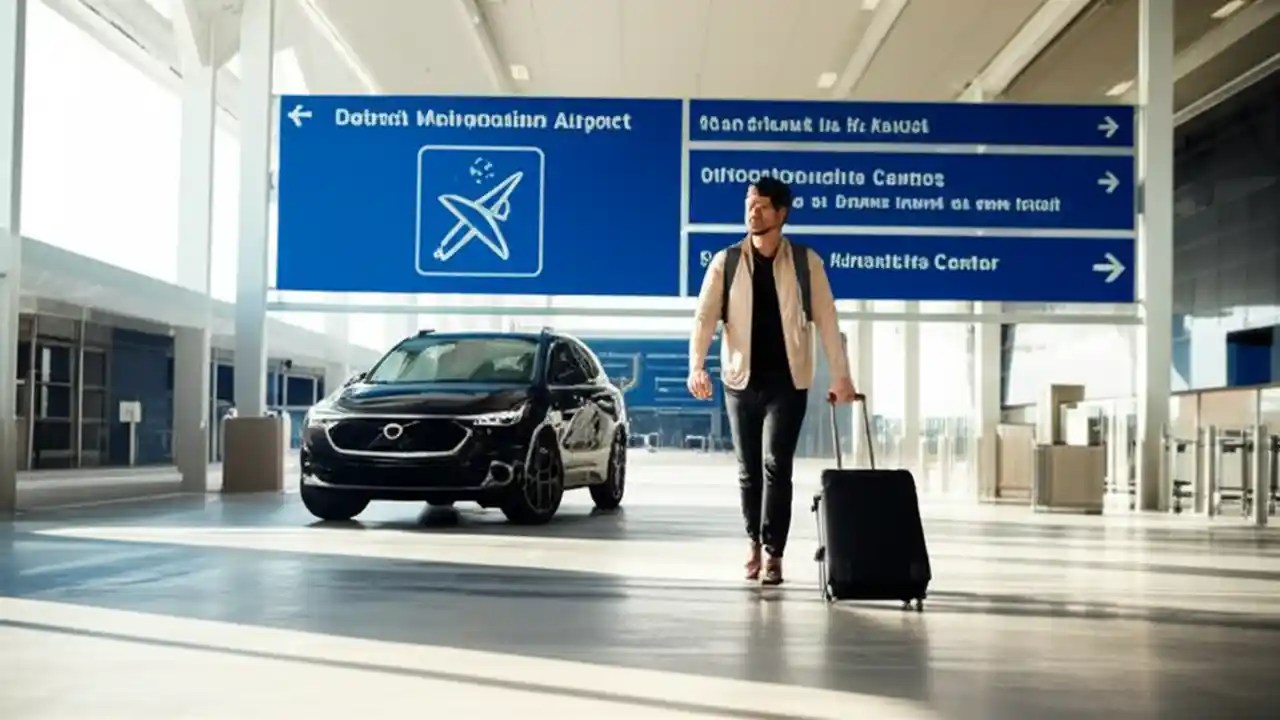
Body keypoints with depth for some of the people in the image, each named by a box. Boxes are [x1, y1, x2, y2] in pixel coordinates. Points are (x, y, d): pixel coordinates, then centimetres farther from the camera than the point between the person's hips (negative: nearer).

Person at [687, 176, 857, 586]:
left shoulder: (806, 262, 1)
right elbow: (705, 316, -6)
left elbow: (826, 320, 1)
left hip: (788, 381, -2)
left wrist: (841, 376, -4)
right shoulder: (725, 262, 2)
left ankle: (773, 554, -5)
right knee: (748, 469, 9)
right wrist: (697, 366, -20)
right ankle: (755, 545, 26)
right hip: (741, 381, 2)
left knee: (775, 464, -11)